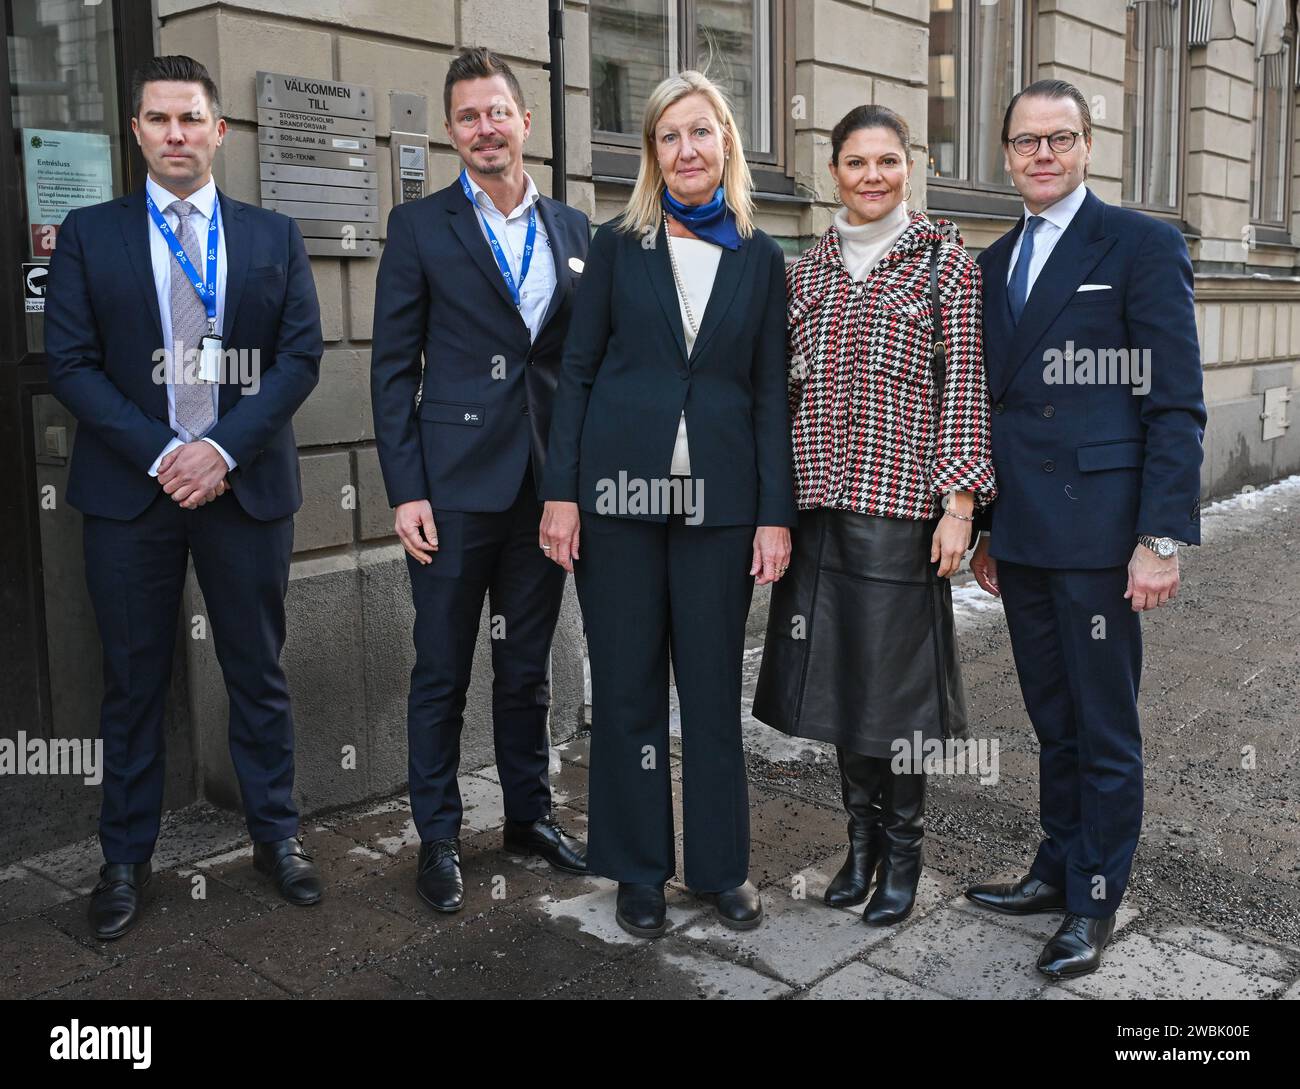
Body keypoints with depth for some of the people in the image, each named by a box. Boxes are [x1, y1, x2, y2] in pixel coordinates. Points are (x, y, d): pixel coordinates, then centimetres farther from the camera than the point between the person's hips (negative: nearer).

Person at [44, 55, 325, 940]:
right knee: (134, 679, 8)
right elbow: (71, 363, -1)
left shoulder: (274, 236, 7)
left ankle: (277, 835, 24)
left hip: (246, 484, 0)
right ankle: (127, 858, 21)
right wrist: (157, 455, -13)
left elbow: (301, 357, 0)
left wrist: (224, 449, -12)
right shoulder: (89, 235, 6)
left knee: (259, 671, 9)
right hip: (129, 488, 0)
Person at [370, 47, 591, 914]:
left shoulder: (573, 229, 10)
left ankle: (530, 813, 29)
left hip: (548, 485, 3)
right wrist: (405, 490, -10)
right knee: (443, 672, 6)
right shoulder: (420, 227, 0)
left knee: (528, 666, 15)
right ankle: (438, 836, 20)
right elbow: (394, 366, -3)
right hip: (456, 484, -3)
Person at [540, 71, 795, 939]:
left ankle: (721, 865, 24)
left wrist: (776, 513, -1)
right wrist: (562, 492, -5)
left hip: (718, 496, 1)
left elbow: (770, 393, 6)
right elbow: (578, 371, 3)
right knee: (627, 685, 7)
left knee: (714, 686, 8)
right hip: (620, 489, 0)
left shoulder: (761, 258, 7)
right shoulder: (617, 245, 5)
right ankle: (638, 869, 22)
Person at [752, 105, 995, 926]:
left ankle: (902, 851, 19)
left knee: (895, 674, 1)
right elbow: (793, 383, 14)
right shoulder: (810, 270, 12)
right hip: (820, 499, 5)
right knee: (837, 669, 10)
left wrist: (960, 501, -11)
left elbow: (964, 387, -4)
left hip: (901, 500, -4)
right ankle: (861, 836, 27)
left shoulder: (946, 263, 0)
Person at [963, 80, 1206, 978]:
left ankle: (1095, 902, 19)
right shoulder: (996, 262, 15)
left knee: (1105, 727, 5)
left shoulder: (1143, 246, -4)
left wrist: (1163, 538, -16)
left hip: (1098, 531, -6)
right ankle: (1059, 868, 31)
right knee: (1053, 720, 16)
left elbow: (1177, 406, -9)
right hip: (1020, 534, 6)